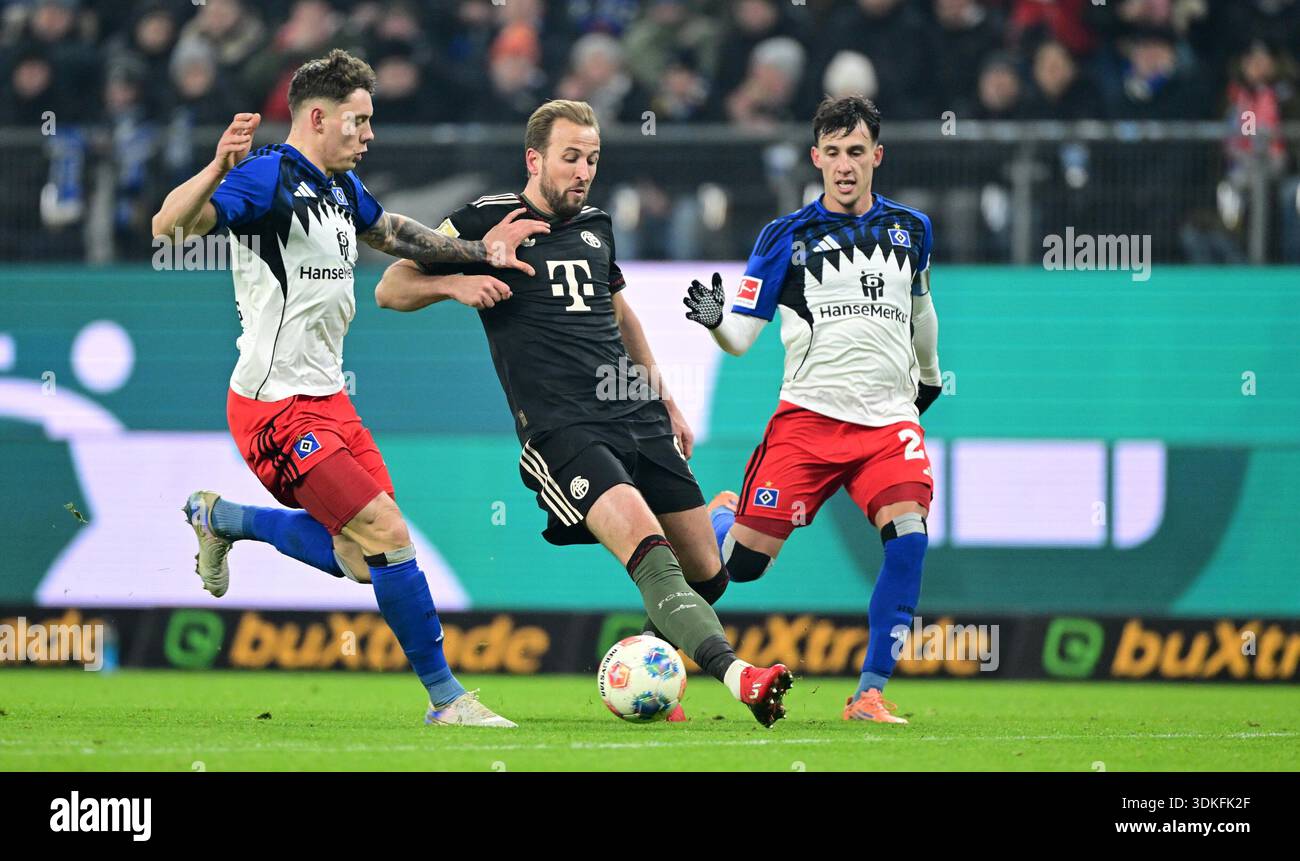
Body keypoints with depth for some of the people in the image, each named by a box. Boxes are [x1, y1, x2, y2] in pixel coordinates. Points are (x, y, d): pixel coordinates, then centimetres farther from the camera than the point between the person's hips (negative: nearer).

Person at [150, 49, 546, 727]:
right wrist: (217, 170, -46)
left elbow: (394, 234, 32)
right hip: (277, 408, -9)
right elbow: (170, 225, -28)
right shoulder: (268, 177, -15)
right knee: (389, 536, -14)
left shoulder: (342, 188, 12)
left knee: (360, 559, 12)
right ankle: (446, 697, -4)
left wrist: (480, 250, 23)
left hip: (326, 399, 9)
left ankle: (223, 518, 31)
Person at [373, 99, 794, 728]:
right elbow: (389, 291, 4)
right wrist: (453, 283, -15)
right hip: (561, 431, -7)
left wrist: (665, 400, 33)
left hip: (637, 417, 7)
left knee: (706, 576, 0)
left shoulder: (595, 226, 19)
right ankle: (735, 674, -46)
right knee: (647, 546, -30)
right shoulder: (485, 222, 2)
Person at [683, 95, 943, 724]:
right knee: (743, 562, -9)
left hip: (890, 418, 2)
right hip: (809, 415, -2)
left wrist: (929, 375, 43)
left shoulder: (910, 230, 10)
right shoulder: (788, 236, 1)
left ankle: (869, 693, -16)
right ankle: (716, 517, 30)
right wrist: (714, 319, -22)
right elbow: (742, 336, 0)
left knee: (908, 536, -24)